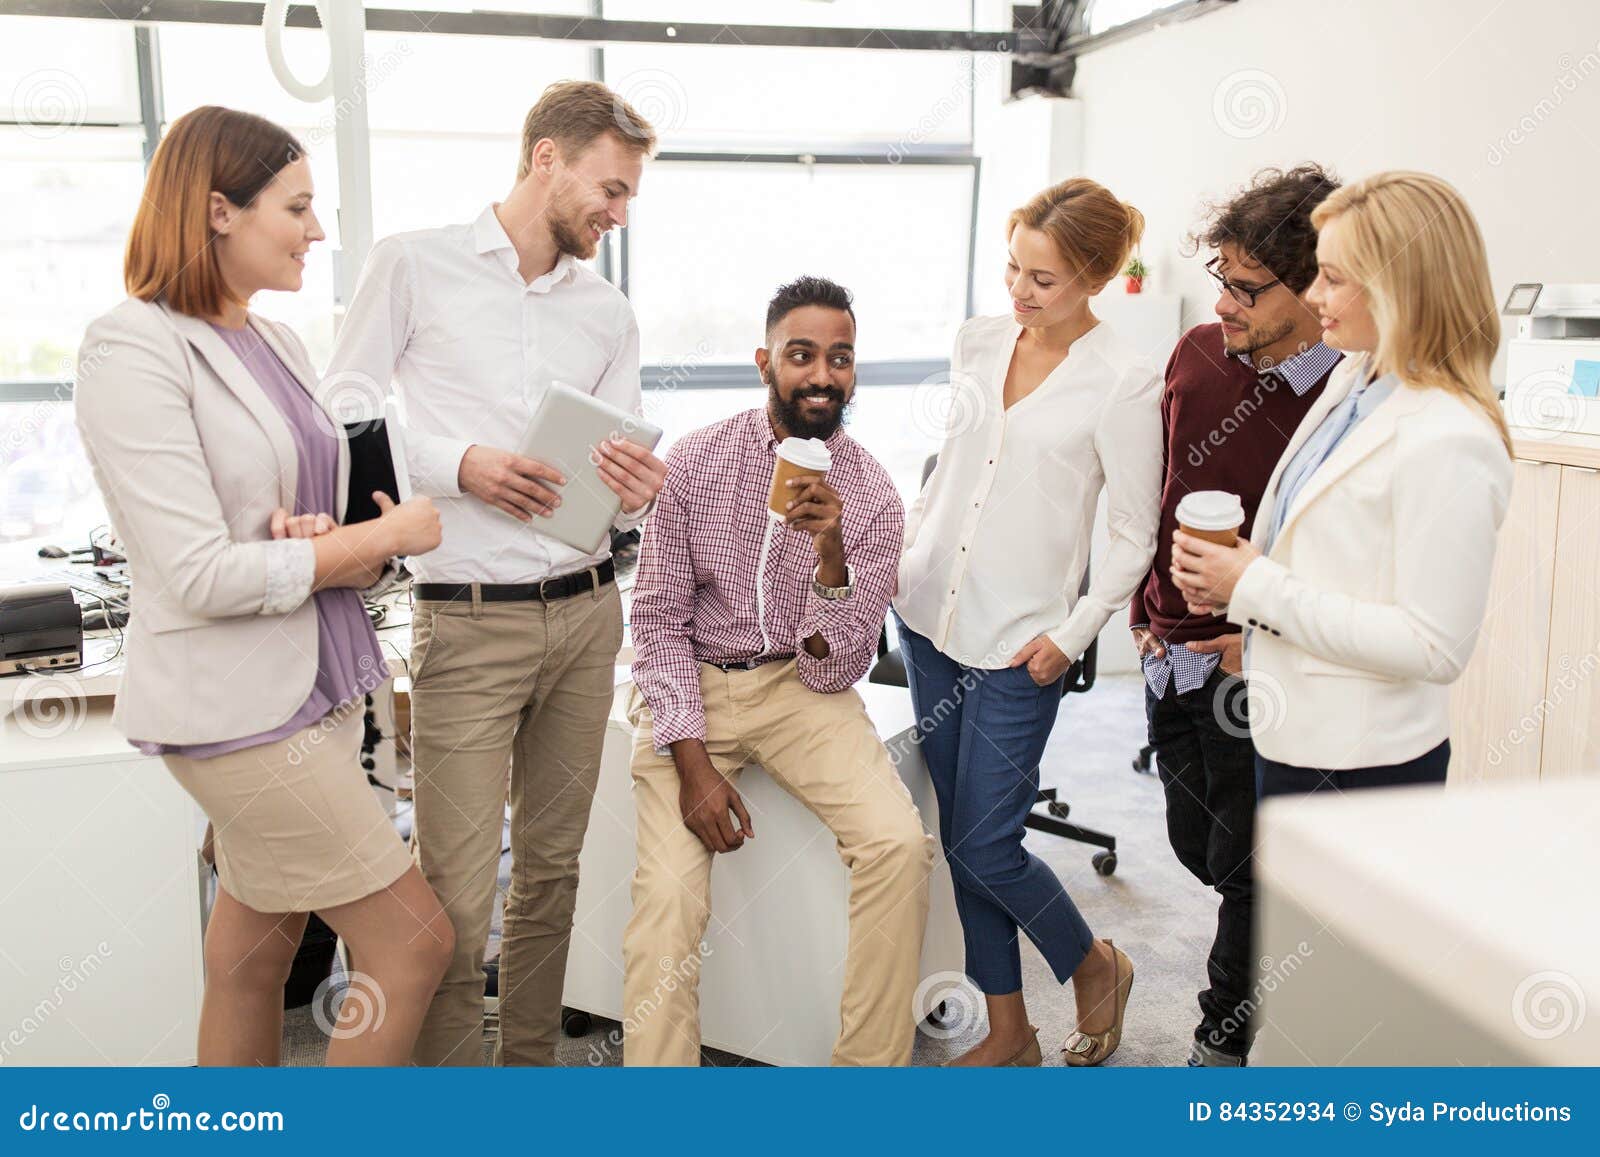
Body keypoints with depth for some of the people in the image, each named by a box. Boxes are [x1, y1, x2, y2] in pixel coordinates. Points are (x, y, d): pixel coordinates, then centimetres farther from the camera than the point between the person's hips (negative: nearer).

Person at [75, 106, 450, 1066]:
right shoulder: (134, 350, -14)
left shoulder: (279, 344, 10)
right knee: (416, 941, -3)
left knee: (259, 949, 17)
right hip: (239, 707, -7)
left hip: (320, 688, 7)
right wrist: (387, 535, -12)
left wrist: (328, 540, -9)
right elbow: (204, 574, -19)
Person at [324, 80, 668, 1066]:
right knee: (457, 901, -3)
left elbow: (623, 470, 11)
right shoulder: (413, 265, 1)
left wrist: (638, 493, -13)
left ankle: (532, 1062, 29)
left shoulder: (610, 312, 14)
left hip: (585, 612, 5)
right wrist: (460, 465, -15)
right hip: (469, 623, -4)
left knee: (552, 868, 13)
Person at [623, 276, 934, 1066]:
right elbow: (658, 619, -4)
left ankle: (872, 1061, -5)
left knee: (900, 844, -23)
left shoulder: (871, 496, -5)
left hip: (801, 687, 1)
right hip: (690, 684, 0)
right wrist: (692, 762, -14)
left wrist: (831, 559, -25)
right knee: (668, 895, -19)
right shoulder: (697, 461, -6)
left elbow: (834, 670, -6)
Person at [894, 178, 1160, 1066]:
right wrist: (900, 552, 11)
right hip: (929, 616, 6)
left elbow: (1133, 537, -7)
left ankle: (1096, 968, 27)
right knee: (961, 838, 10)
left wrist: (1072, 636, -12)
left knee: (984, 844, -3)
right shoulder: (977, 341, 6)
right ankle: (1007, 1030, 26)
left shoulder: (1124, 385, -11)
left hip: (1018, 642, -6)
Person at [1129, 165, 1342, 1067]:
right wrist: (1145, 607, 11)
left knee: (1244, 865, 8)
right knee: (1197, 843, 22)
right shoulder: (1199, 353, 0)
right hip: (1173, 653, 6)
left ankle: (1224, 1035, 29)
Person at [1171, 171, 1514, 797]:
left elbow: (1435, 649, -23)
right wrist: (1229, 576, 0)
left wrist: (1257, 588, -20)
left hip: (1358, 762, -9)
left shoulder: (1449, 444, -22)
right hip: (1295, 734, 9)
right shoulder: (1352, 379, 6)